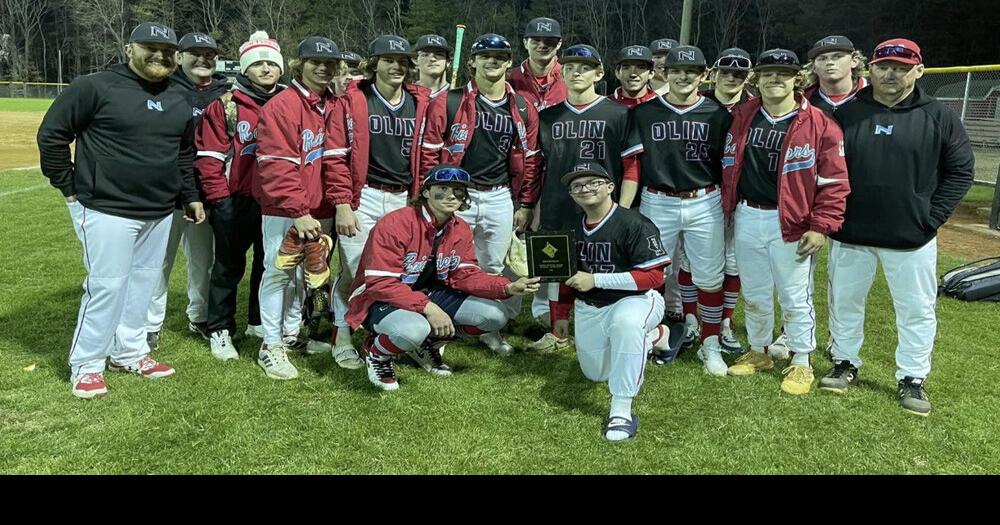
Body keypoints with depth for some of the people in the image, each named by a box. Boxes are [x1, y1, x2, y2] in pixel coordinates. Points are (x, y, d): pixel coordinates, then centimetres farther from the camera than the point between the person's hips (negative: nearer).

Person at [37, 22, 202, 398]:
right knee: (107, 286, -4)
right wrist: (70, 187, -6)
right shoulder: (96, 87, -9)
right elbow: (51, 134, -6)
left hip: (159, 213, 7)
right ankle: (86, 365, 12)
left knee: (143, 282, 13)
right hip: (106, 210, -6)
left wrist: (190, 196, 15)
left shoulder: (179, 99, 11)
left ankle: (130, 352, 29)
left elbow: (184, 153, 21)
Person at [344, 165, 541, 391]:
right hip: (382, 299, -7)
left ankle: (427, 344, 15)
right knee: (414, 329, -41)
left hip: (431, 294, 7)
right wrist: (427, 308, -34)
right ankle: (376, 353, -3)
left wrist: (508, 287, -19)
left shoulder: (461, 230, 1)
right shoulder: (395, 224, -22)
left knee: (495, 316, -7)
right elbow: (381, 283, -26)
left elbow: (467, 275, -2)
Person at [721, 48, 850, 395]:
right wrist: (728, 208, 10)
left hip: (790, 223, -4)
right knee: (754, 294, 16)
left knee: (795, 298, 5)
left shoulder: (819, 123, -8)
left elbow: (834, 181, -9)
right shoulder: (741, 116, 5)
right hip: (746, 218, 4)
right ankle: (758, 352, 33)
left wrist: (821, 227, -14)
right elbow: (729, 166, 16)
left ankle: (801, 362, 21)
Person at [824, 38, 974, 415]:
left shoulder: (938, 116, -3)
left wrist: (932, 218, -6)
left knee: (917, 310, 8)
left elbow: (961, 170, 1)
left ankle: (912, 379, 23)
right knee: (844, 303, 12)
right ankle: (845, 364, 30)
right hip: (850, 233, 1)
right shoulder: (847, 113, 0)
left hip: (911, 238, -1)